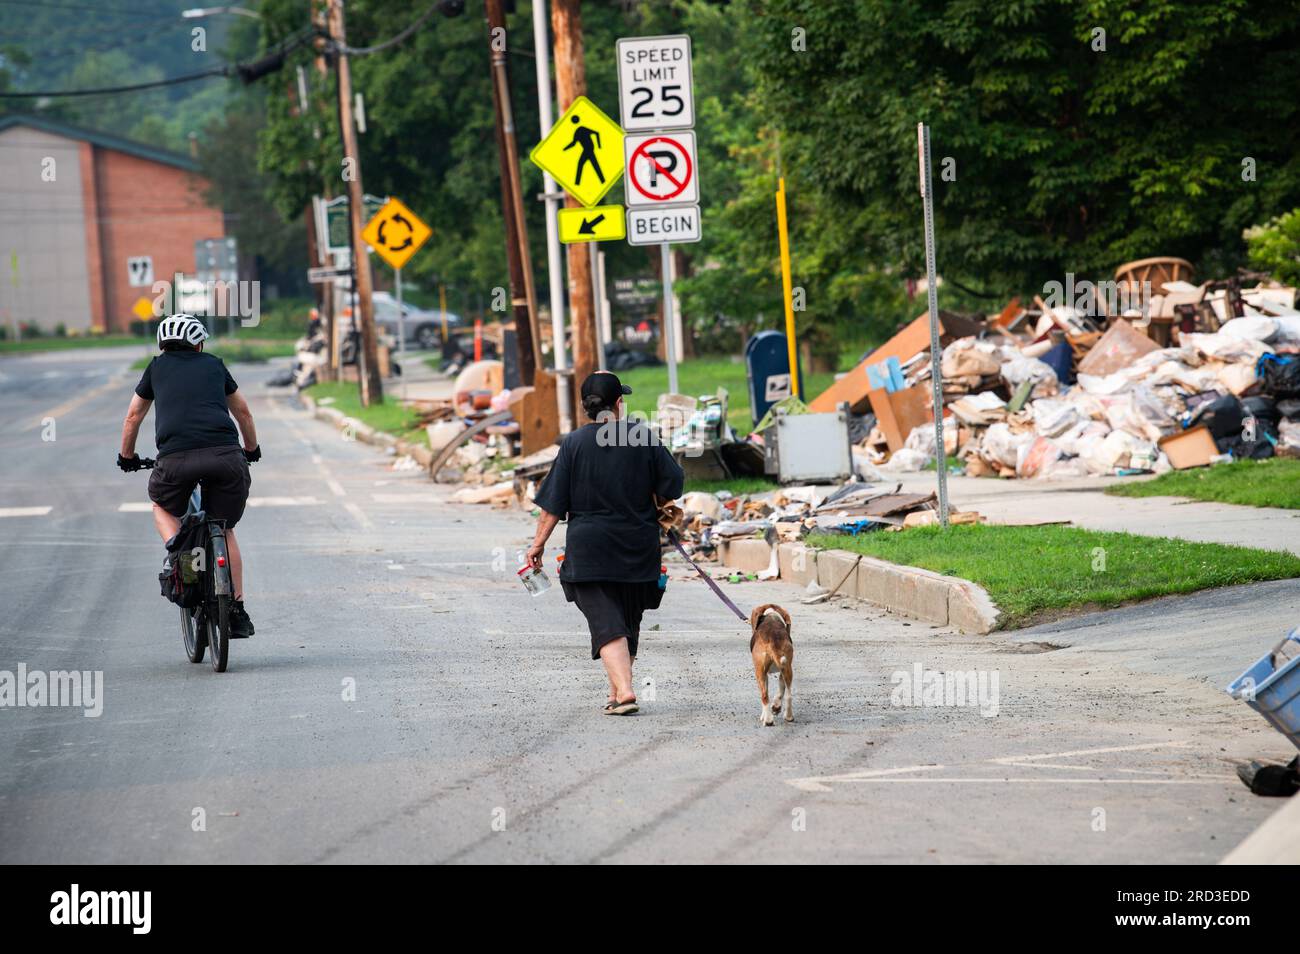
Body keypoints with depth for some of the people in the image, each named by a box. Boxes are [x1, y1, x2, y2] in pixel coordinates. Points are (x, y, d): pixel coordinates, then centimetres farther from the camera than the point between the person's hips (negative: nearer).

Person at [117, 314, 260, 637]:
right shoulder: (214, 364, 25)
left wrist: (127, 457, 47)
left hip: (177, 459, -1)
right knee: (225, 530, 21)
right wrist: (252, 450, 53)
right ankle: (237, 611, 14)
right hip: (226, 457, 1)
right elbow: (242, 411, 37)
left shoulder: (157, 367, 23)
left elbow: (133, 416, 31)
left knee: (163, 508, 30)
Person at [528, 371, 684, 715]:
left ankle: (624, 690, -22)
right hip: (638, 549, 2)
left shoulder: (574, 443, -6)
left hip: (589, 549, -2)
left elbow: (554, 502, -5)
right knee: (628, 620, 16)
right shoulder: (643, 437, -2)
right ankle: (617, 692, 23)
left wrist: (539, 543, 4)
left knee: (606, 623, -6)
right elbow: (674, 484, 2)